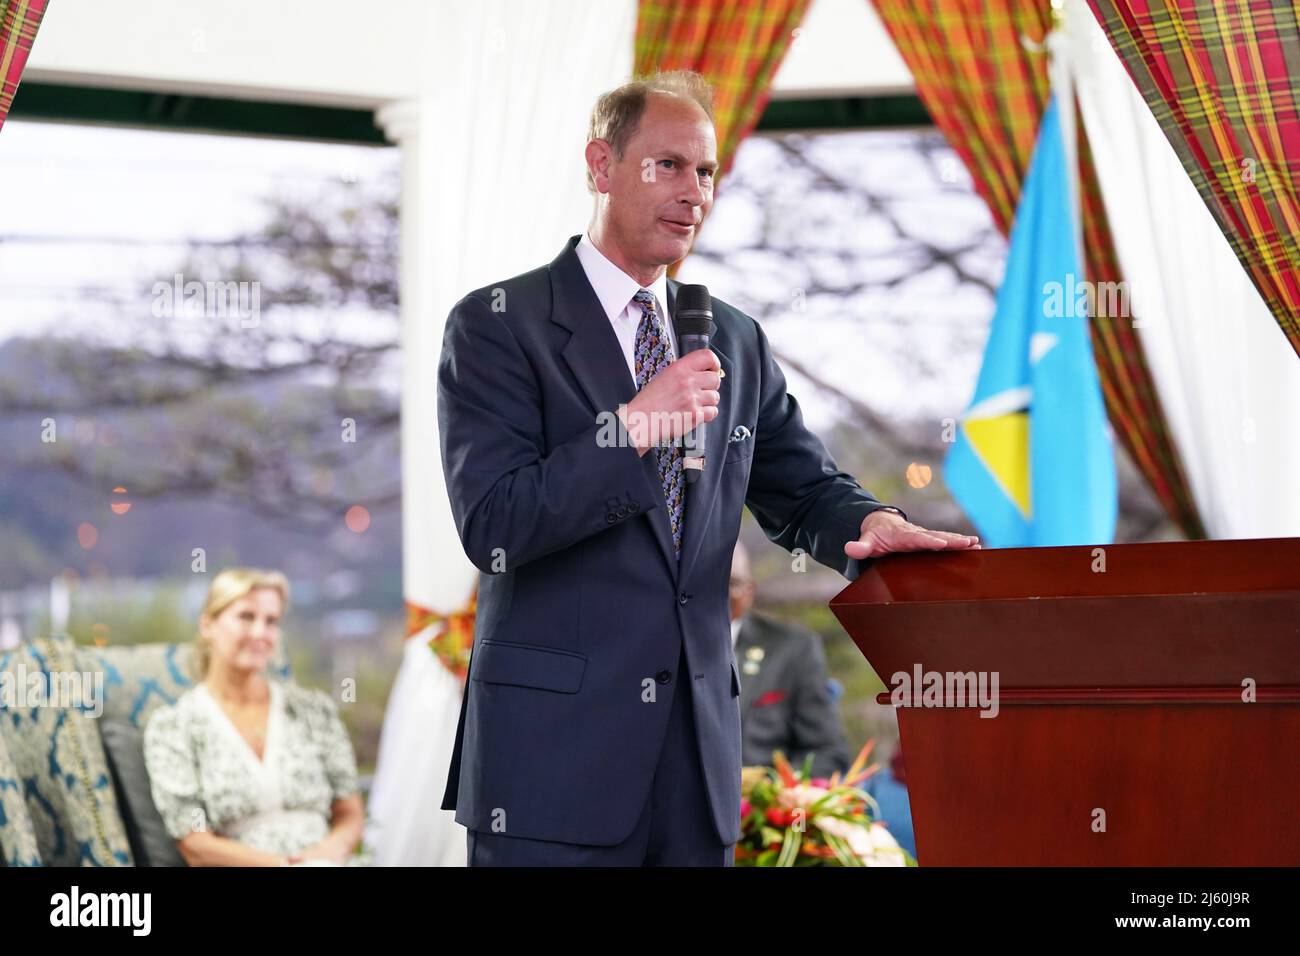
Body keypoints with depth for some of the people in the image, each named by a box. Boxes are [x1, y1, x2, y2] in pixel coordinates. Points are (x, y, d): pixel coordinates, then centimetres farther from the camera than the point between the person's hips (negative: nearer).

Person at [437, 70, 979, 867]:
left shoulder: (737, 342, 15)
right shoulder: (497, 326, -3)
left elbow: (804, 489, 17)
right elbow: (493, 526, -12)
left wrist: (872, 524, -6)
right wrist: (635, 426, -18)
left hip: (700, 744, 5)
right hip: (555, 746, -5)